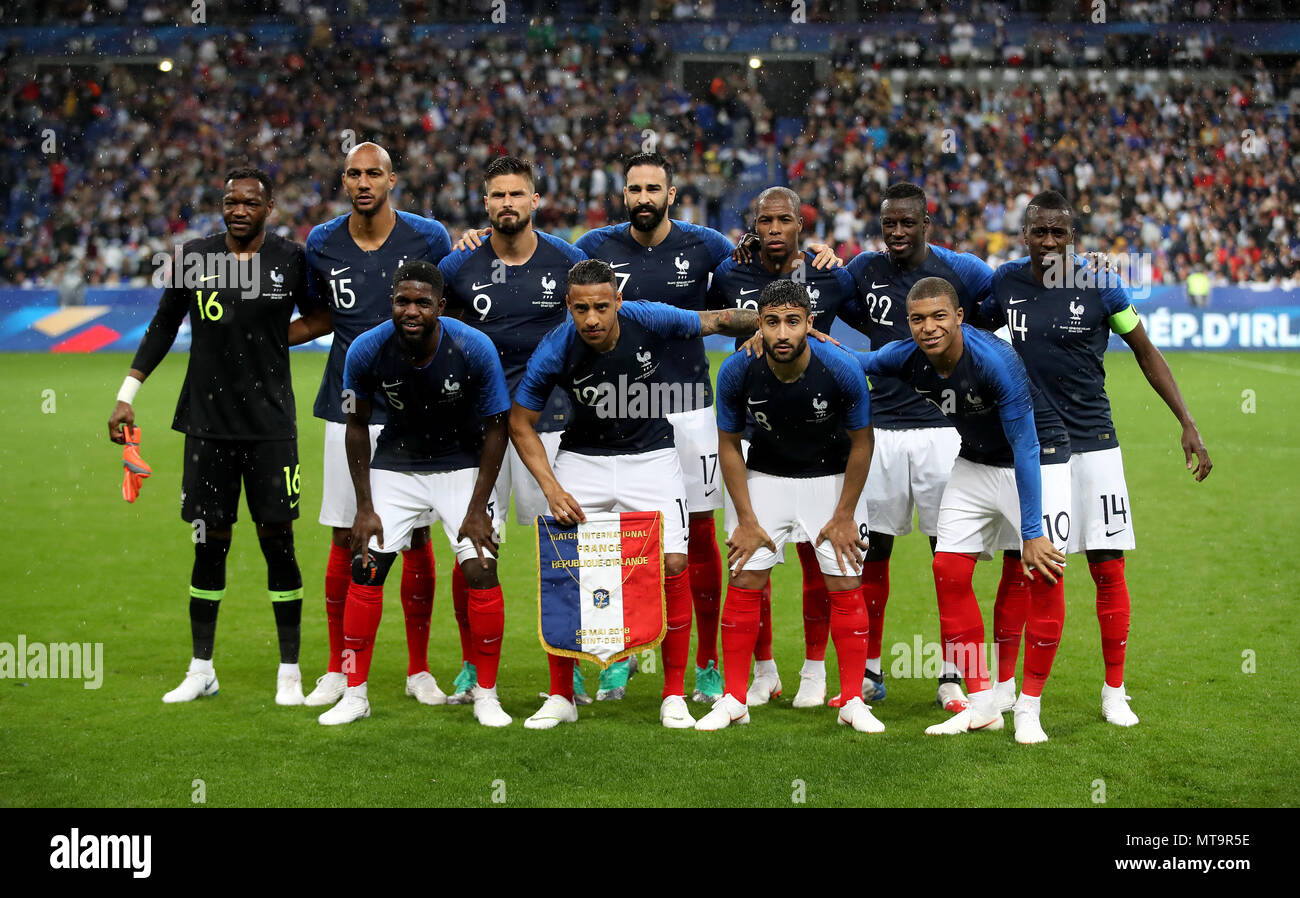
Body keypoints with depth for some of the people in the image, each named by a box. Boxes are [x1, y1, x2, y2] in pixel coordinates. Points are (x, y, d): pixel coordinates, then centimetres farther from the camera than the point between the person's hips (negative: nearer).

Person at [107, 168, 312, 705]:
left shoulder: (291, 260, -1)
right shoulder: (194, 256, 3)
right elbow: (163, 326, 11)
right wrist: (127, 395, 10)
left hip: (271, 424, -1)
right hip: (208, 422, 1)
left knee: (277, 539, -1)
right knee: (210, 543, 5)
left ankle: (289, 671, 9)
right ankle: (201, 670, 16)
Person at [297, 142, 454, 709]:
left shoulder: (428, 239, -3)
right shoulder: (322, 245, 3)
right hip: (350, 409, 1)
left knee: (417, 538, 2)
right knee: (345, 539, 2)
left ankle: (419, 670, 14)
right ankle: (337, 671, 13)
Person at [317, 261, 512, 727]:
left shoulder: (474, 349, -24)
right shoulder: (367, 350, -19)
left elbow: (495, 429, -11)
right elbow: (357, 426, -3)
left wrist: (477, 509, -13)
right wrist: (365, 507, -6)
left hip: (462, 465, -1)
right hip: (396, 464, 1)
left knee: (481, 569, -13)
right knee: (365, 567, -8)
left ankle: (486, 695, 2)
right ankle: (355, 693, 5)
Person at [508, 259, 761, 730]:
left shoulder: (651, 320, -22)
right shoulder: (555, 351, -21)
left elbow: (719, 320, -4)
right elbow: (521, 424, -8)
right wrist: (551, 488, -18)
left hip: (651, 457, 0)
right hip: (582, 459, 0)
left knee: (673, 563, -13)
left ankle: (674, 695, 2)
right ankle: (560, 696, 7)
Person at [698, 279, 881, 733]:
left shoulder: (842, 370, -26)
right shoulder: (738, 372, -22)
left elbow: (861, 443, -11)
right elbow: (729, 445, -7)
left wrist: (844, 516, -8)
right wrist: (746, 520, -9)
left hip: (831, 478, -1)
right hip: (765, 475, 1)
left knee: (845, 587, -5)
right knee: (745, 582, -4)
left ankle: (853, 701, 6)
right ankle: (734, 700, 7)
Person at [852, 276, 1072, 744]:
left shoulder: (995, 361, -33)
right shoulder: (907, 359, -15)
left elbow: (1025, 448, -30)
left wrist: (1033, 532, -30)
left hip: (1038, 462, -6)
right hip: (976, 463, 6)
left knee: (1045, 575, -16)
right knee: (949, 571, -4)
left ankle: (1029, 708, -3)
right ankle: (982, 705, 6)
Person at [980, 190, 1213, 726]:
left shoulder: (1100, 286, -4)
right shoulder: (1004, 284, 0)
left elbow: (1146, 353, 5)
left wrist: (1188, 424, 2)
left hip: (1092, 444, -1)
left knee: (1108, 569, -1)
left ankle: (1114, 691, 12)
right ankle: (1003, 686, 14)